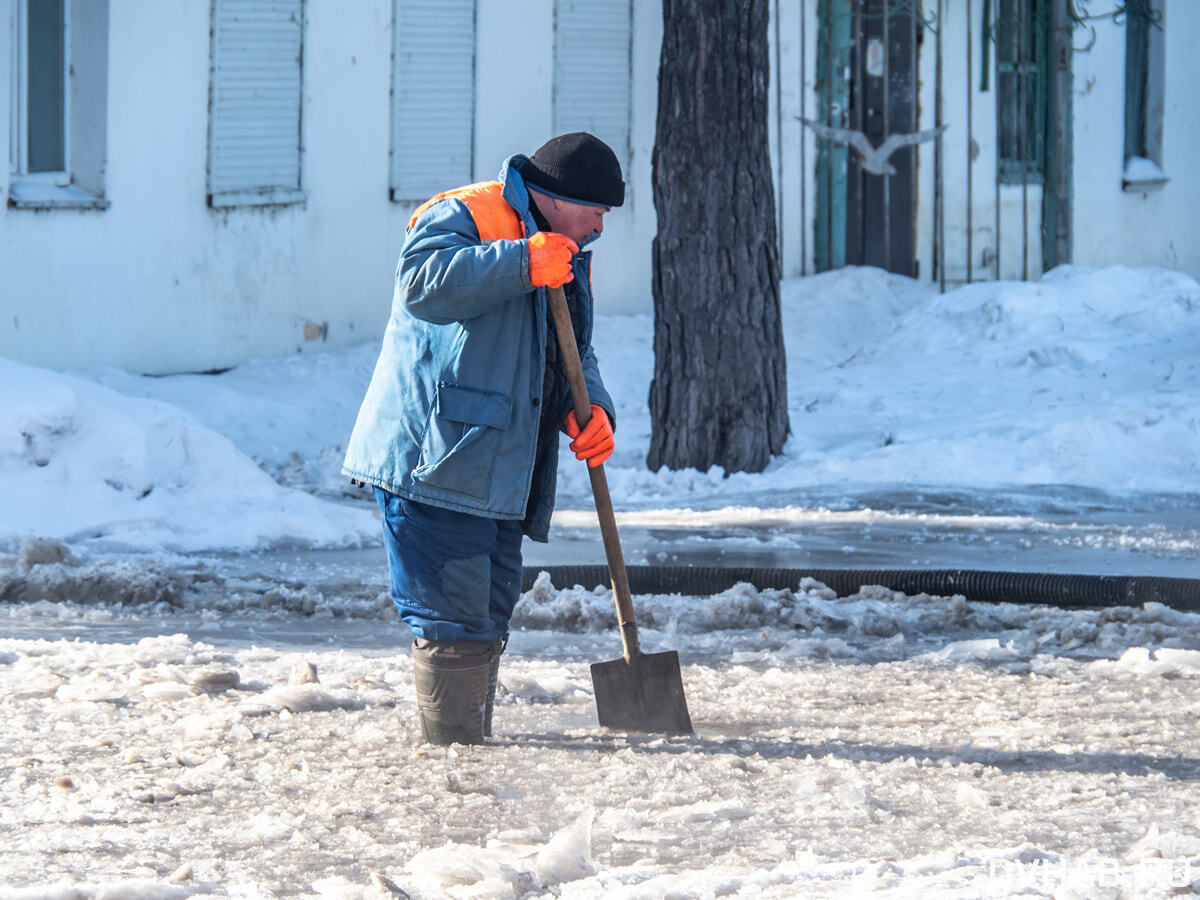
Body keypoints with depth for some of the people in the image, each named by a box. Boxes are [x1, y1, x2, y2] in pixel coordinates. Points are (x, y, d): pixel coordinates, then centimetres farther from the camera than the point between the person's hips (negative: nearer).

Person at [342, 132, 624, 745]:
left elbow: (575, 356, 23)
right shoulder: (464, 216, -8)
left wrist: (590, 408, 1)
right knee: (455, 620, -11)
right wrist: (521, 264, -30)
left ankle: (476, 748, 22)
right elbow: (421, 281, -27)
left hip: (501, 475, 9)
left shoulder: (569, 258, 20)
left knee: (488, 618, 14)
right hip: (434, 460, -9)